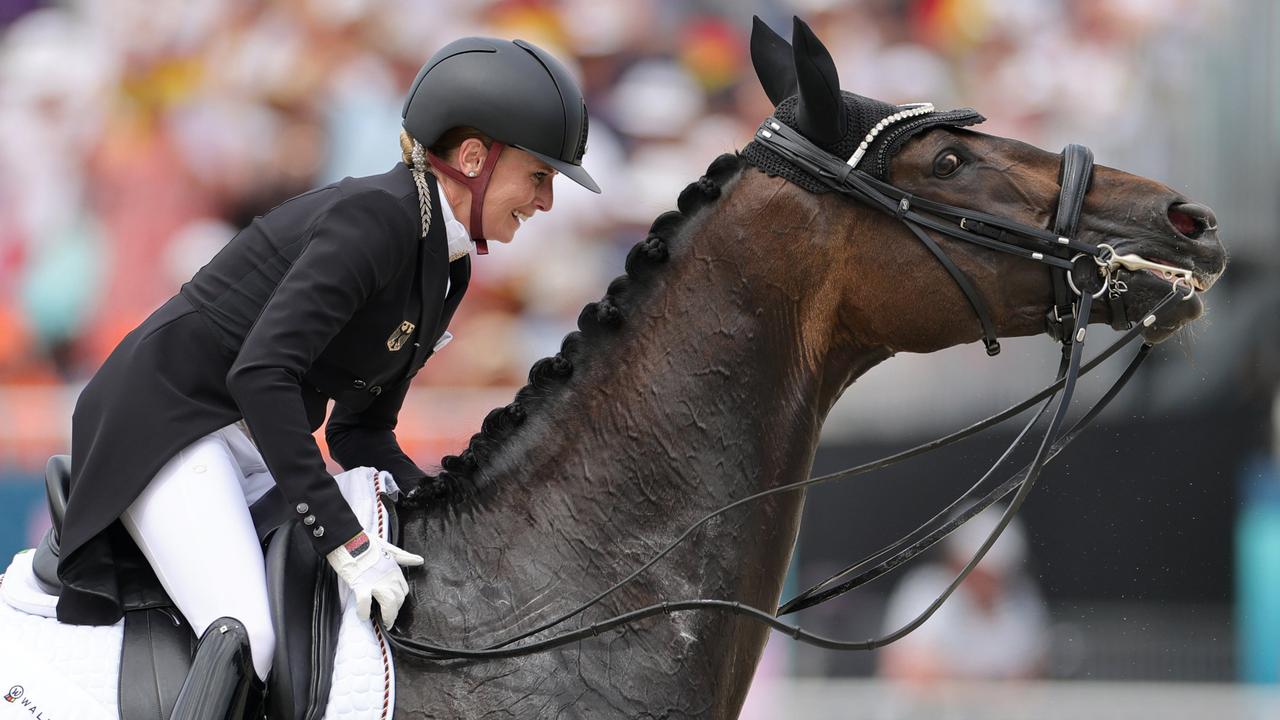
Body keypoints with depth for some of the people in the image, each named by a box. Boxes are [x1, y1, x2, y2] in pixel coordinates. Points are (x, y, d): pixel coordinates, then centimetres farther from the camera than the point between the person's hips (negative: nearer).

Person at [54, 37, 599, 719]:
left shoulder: (448, 271, 8)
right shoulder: (374, 217, -21)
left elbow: (358, 433, 15)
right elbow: (261, 374, -32)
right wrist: (346, 542, -31)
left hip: (250, 451, 10)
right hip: (164, 414, -10)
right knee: (247, 640, -30)